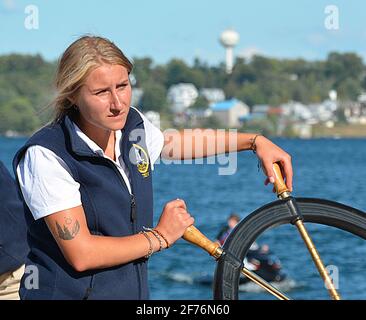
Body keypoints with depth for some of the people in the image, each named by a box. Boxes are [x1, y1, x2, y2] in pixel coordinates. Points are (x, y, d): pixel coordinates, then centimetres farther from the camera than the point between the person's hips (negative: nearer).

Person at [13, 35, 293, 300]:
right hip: (68, 293, -6)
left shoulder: (133, 124, 2)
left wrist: (255, 141, 24)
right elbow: (81, 254, -23)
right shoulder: (46, 155, -20)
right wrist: (161, 237, -12)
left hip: (135, 291, 6)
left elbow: (175, 142, 24)